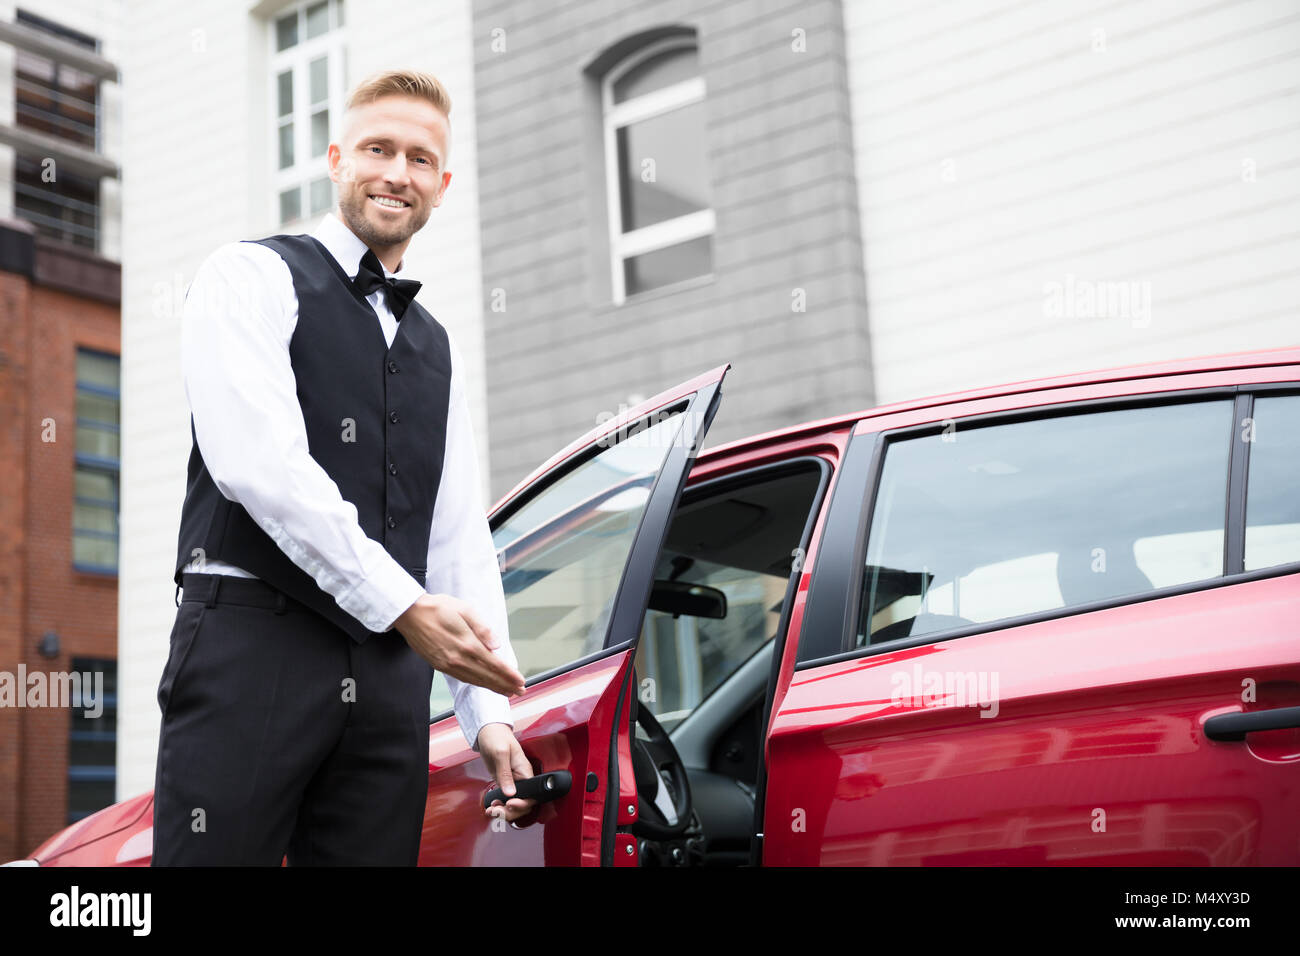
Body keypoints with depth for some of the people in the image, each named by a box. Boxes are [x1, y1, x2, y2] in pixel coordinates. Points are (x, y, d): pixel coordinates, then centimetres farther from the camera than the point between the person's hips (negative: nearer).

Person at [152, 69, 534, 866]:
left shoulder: (437, 350, 23)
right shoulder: (252, 278, 4)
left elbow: (462, 540, 18)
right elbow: (260, 463, -12)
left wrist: (489, 713, 8)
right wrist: (405, 605, -16)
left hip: (389, 671, 6)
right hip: (251, 648, -5)